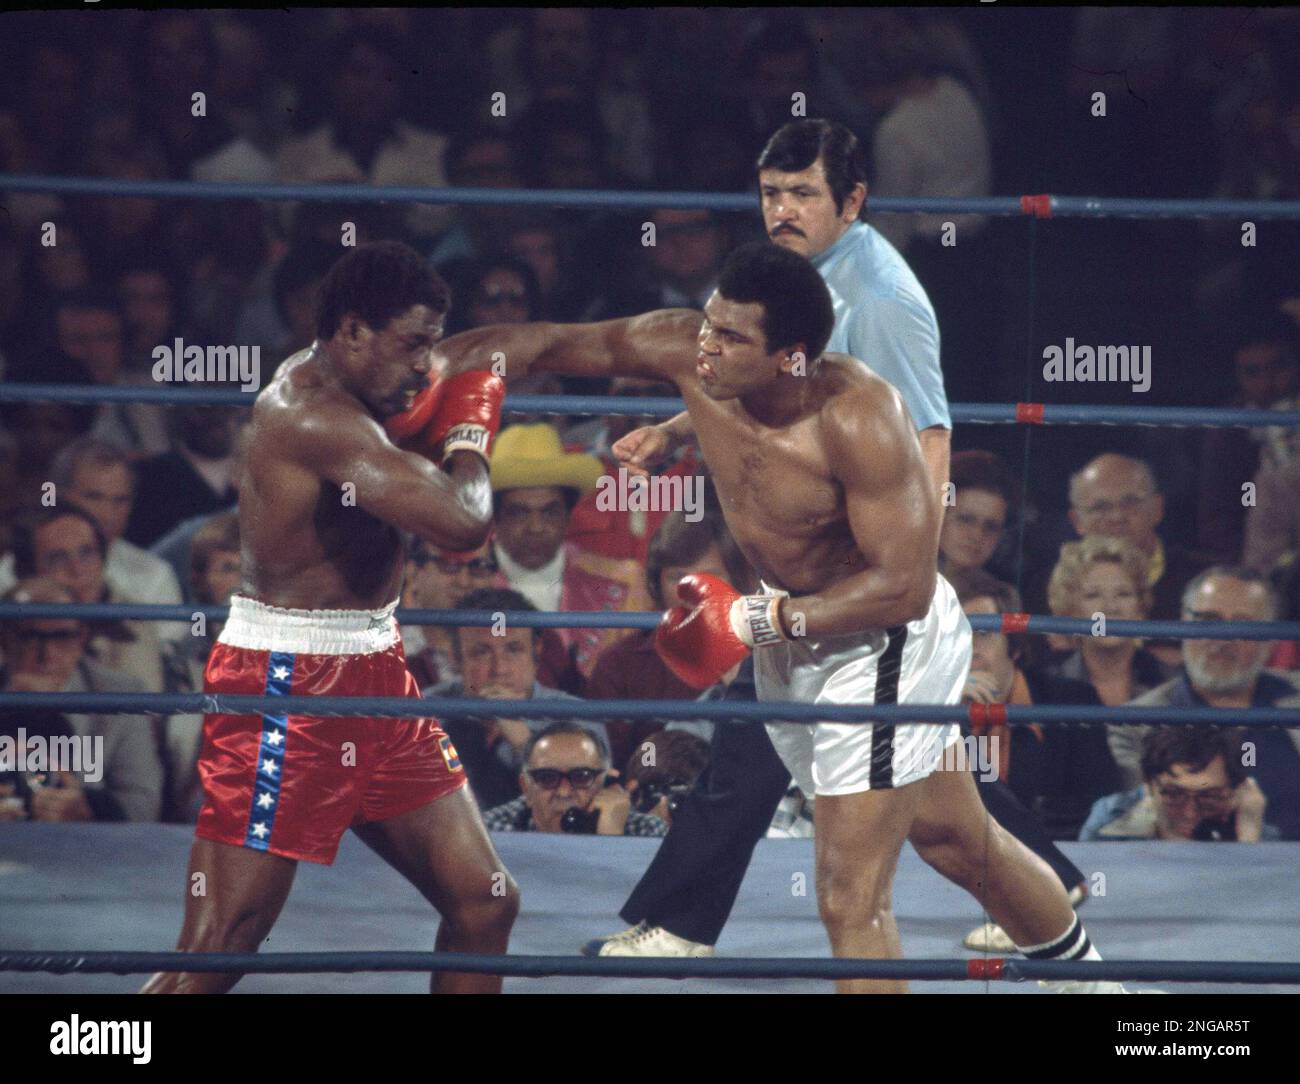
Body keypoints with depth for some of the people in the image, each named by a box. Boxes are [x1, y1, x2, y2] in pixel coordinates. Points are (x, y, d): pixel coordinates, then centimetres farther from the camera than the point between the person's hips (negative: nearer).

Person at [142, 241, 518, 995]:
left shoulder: (340, 393, 10)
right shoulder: (313, 413, -20)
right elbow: (461, 521, -27)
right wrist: (468, 432, -7)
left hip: (371, 675, 10)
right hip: (287, 687, -10)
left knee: (484, 904, 11)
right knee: (216, 953, -11)